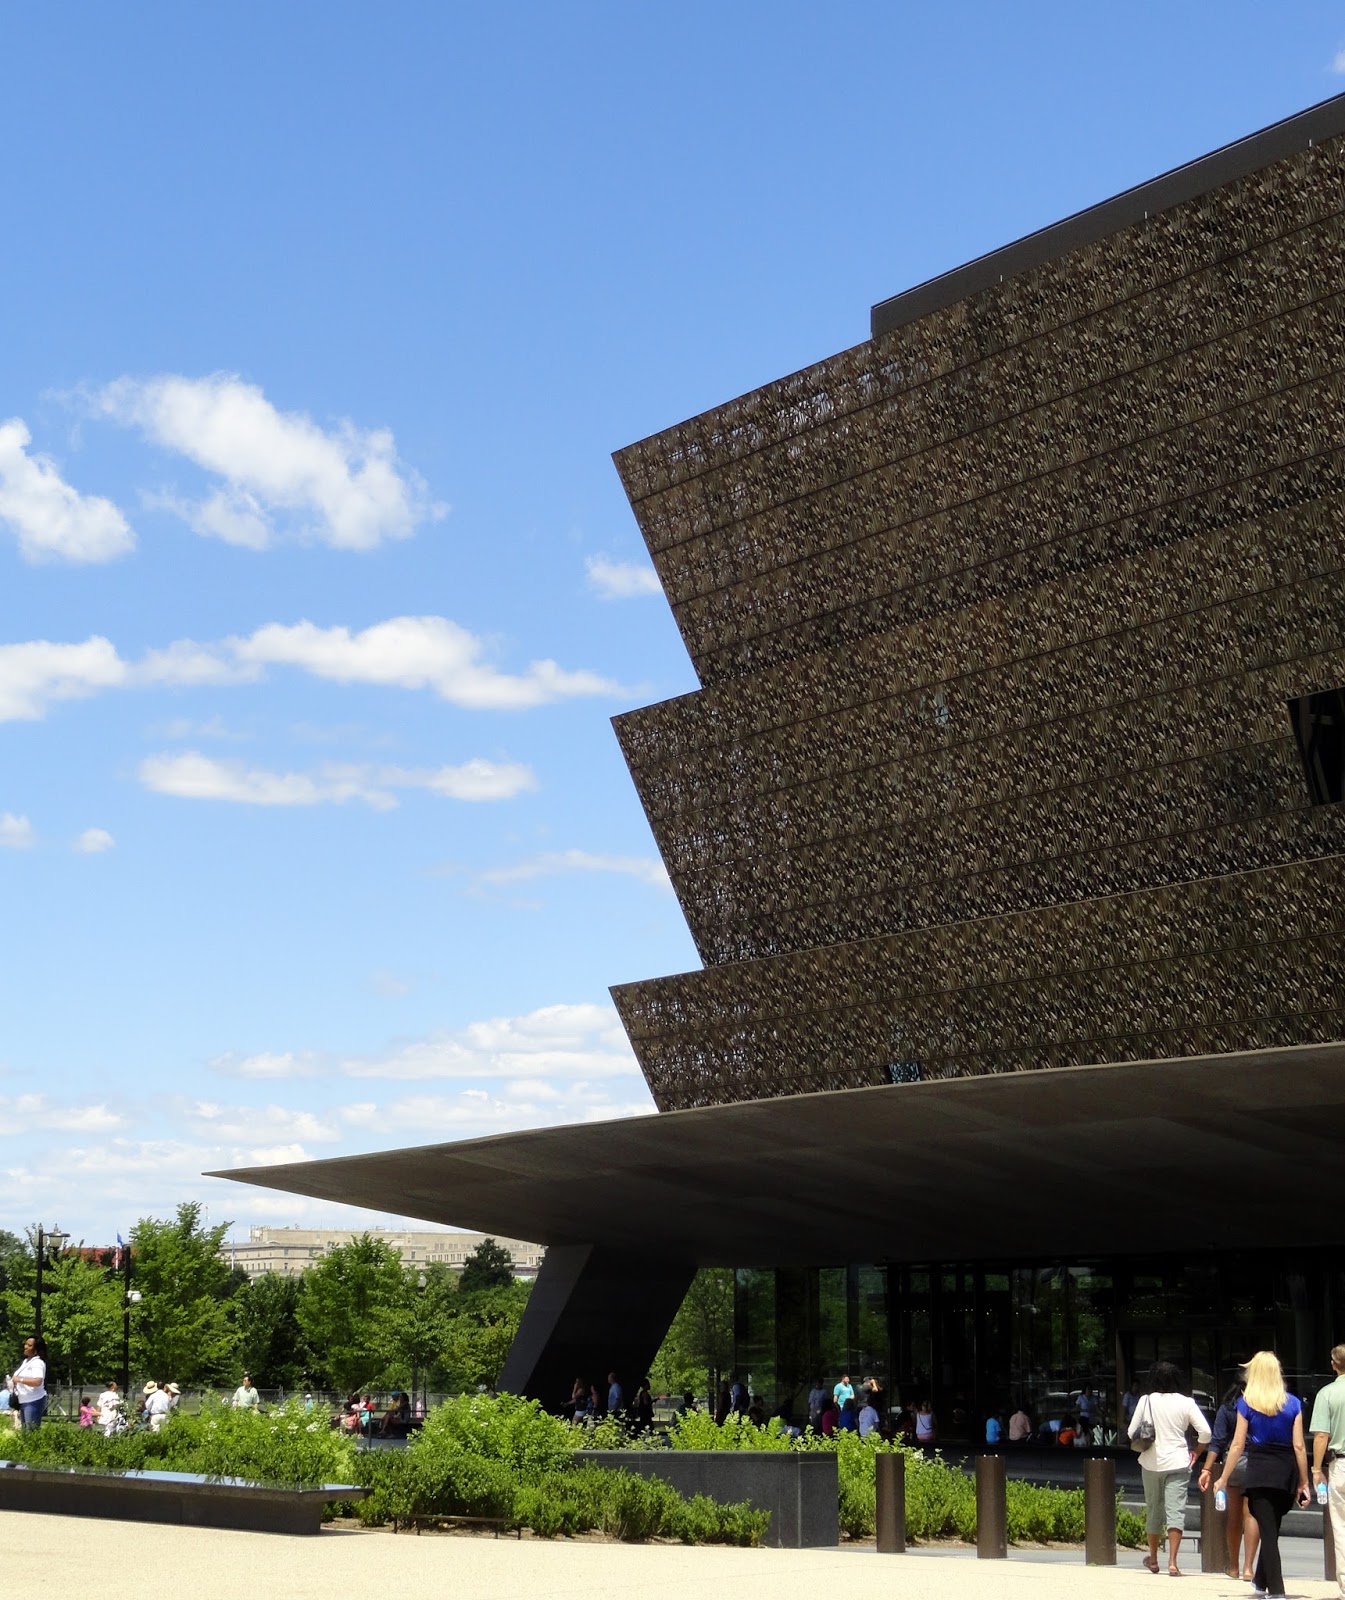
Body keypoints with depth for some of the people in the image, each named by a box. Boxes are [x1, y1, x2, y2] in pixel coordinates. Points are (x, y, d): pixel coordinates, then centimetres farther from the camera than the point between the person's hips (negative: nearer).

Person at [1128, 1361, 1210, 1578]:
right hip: (1178, 1462, -1)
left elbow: (1131, 1432, 0)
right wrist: (1196, 1450, 9)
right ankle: (1172, 1562, -14)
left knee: (1153, 1510, 15)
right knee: (1176, 1511, -4)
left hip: (1151, 1462, 1)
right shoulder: (1186, 1403, -3)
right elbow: (1205, 1432, -8)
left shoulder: (1146, 1401, -2)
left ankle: (1153, 1559, 29)